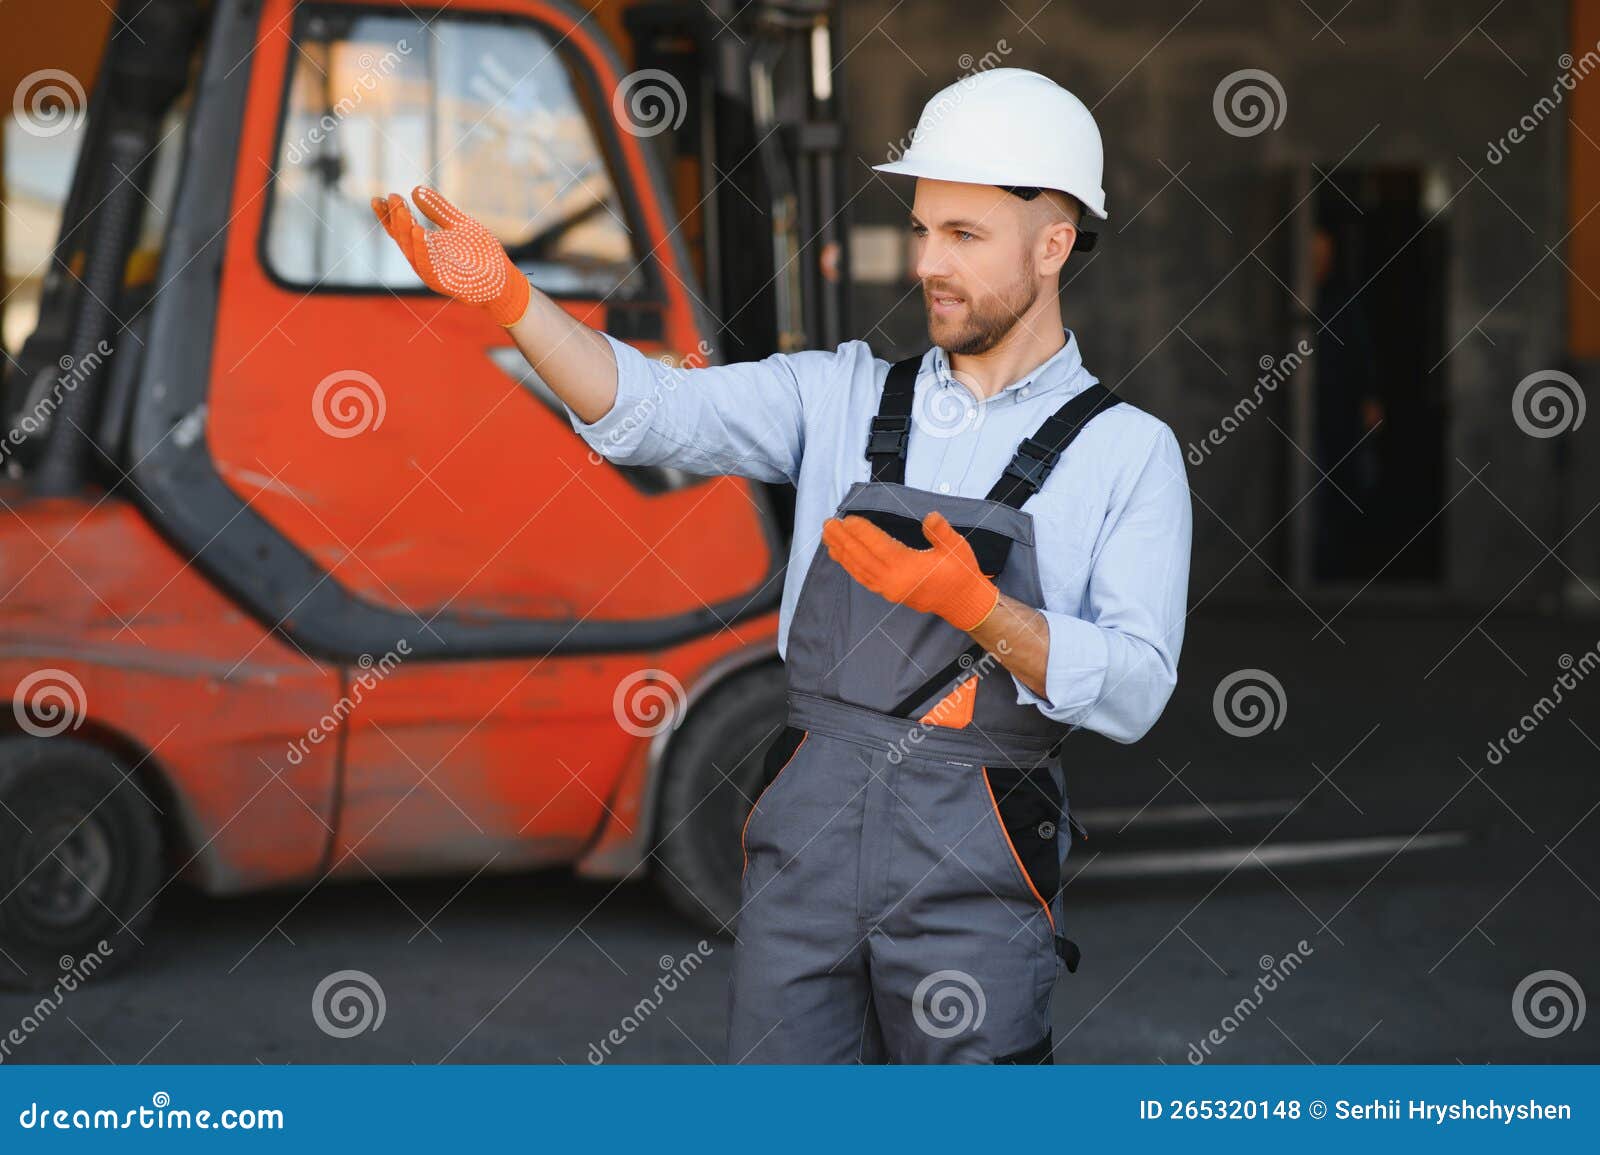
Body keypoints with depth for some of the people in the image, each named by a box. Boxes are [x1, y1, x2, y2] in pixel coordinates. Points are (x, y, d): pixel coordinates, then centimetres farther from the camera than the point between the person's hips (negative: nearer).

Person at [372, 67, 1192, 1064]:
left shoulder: (1127, 451, 0)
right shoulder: (848, 395, 10)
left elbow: (1133, 692, -9)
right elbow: (656, 410, -3)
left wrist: (977, 608, -24)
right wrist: (507, 296, -17)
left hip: (973, 870, -3)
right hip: (808, 832, 3)